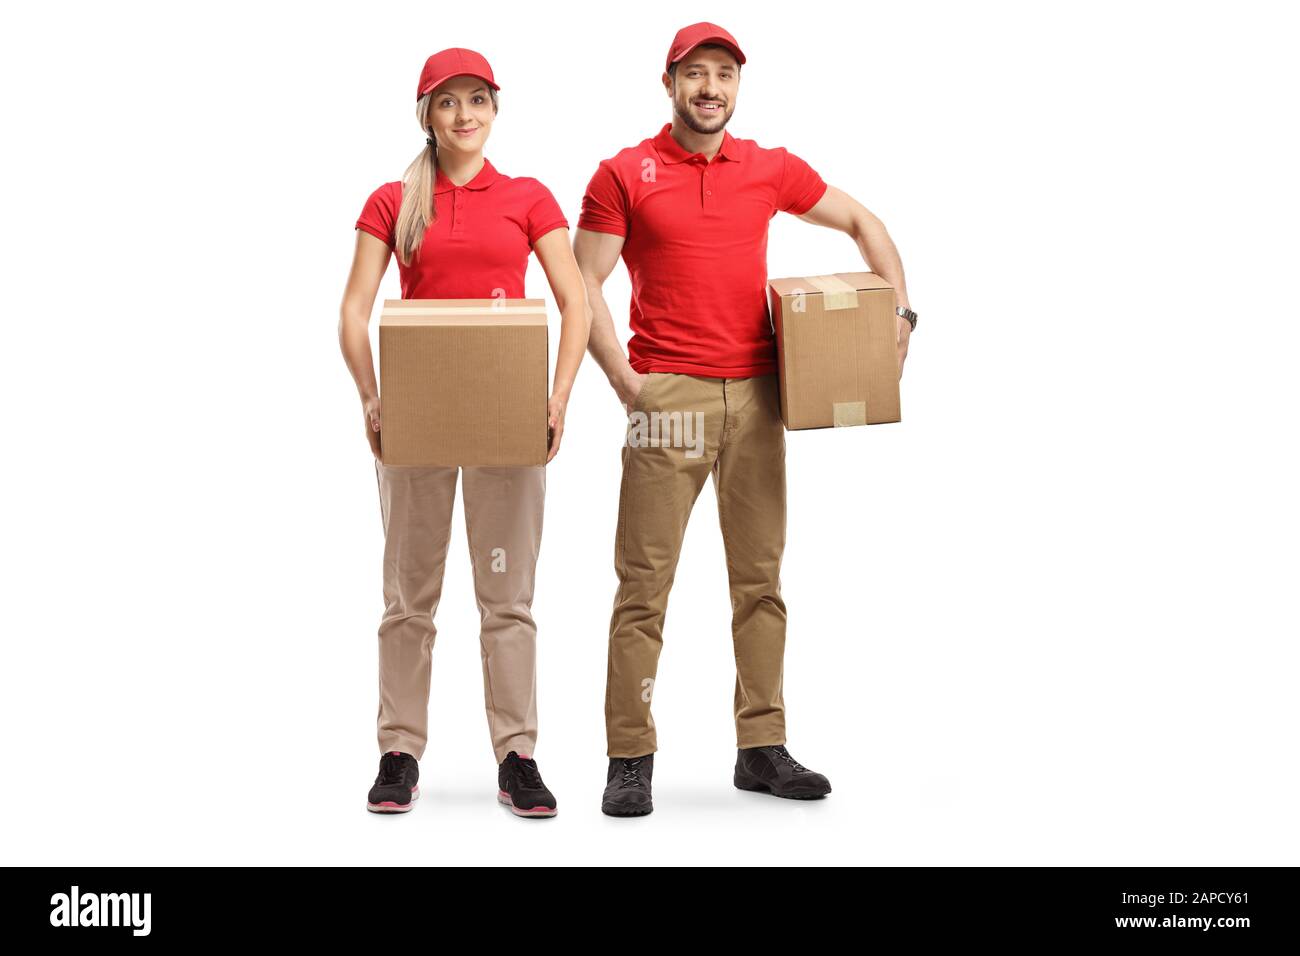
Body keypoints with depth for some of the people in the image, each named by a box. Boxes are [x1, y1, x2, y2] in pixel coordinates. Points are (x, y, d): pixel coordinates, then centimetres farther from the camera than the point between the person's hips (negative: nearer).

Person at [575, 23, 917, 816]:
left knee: (760, 576, 7)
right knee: (646, 580, -4)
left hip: (756, 393, 4)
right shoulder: (625, 175, 2)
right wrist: (621, 375, -11)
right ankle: (630, 759, 2)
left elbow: (861, 223, 20)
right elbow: (584, 283, 0)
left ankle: (763, 749, 16)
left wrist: (900, 311, 7)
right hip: (667, 395, -3)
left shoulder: (772, 170, 11)